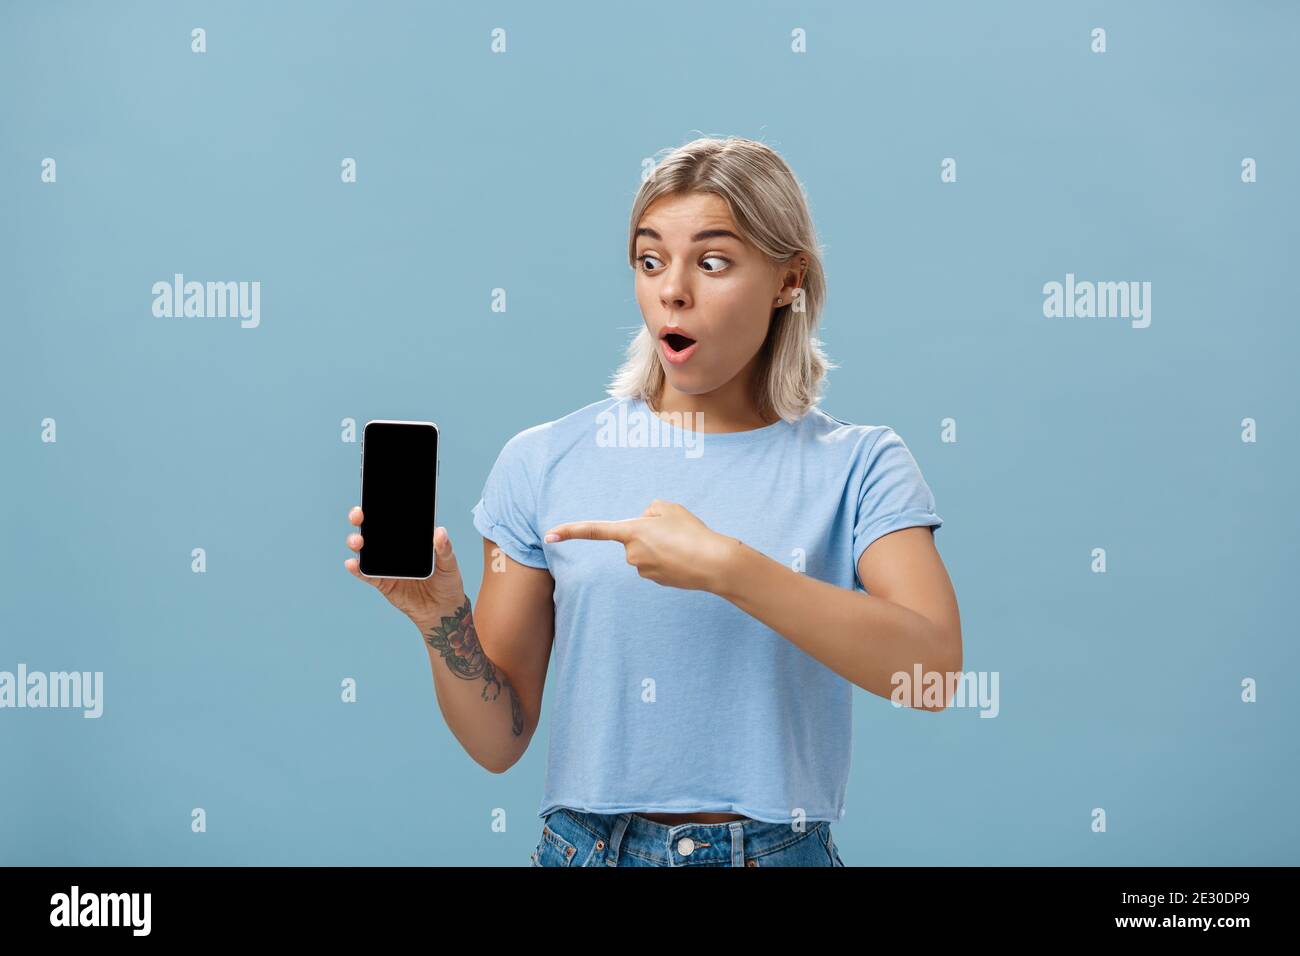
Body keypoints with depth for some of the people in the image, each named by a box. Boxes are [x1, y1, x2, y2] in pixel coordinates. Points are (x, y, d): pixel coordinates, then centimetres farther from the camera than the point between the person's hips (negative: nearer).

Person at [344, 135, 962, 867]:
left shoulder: (858, 467, -6)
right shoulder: (543, 463, -3)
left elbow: (933, 669, -21)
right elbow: (499, 740, -1)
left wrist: (726, 568, -28)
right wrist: (442, 619, -19)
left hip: (782, 852, -1)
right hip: (589, 848, 1)